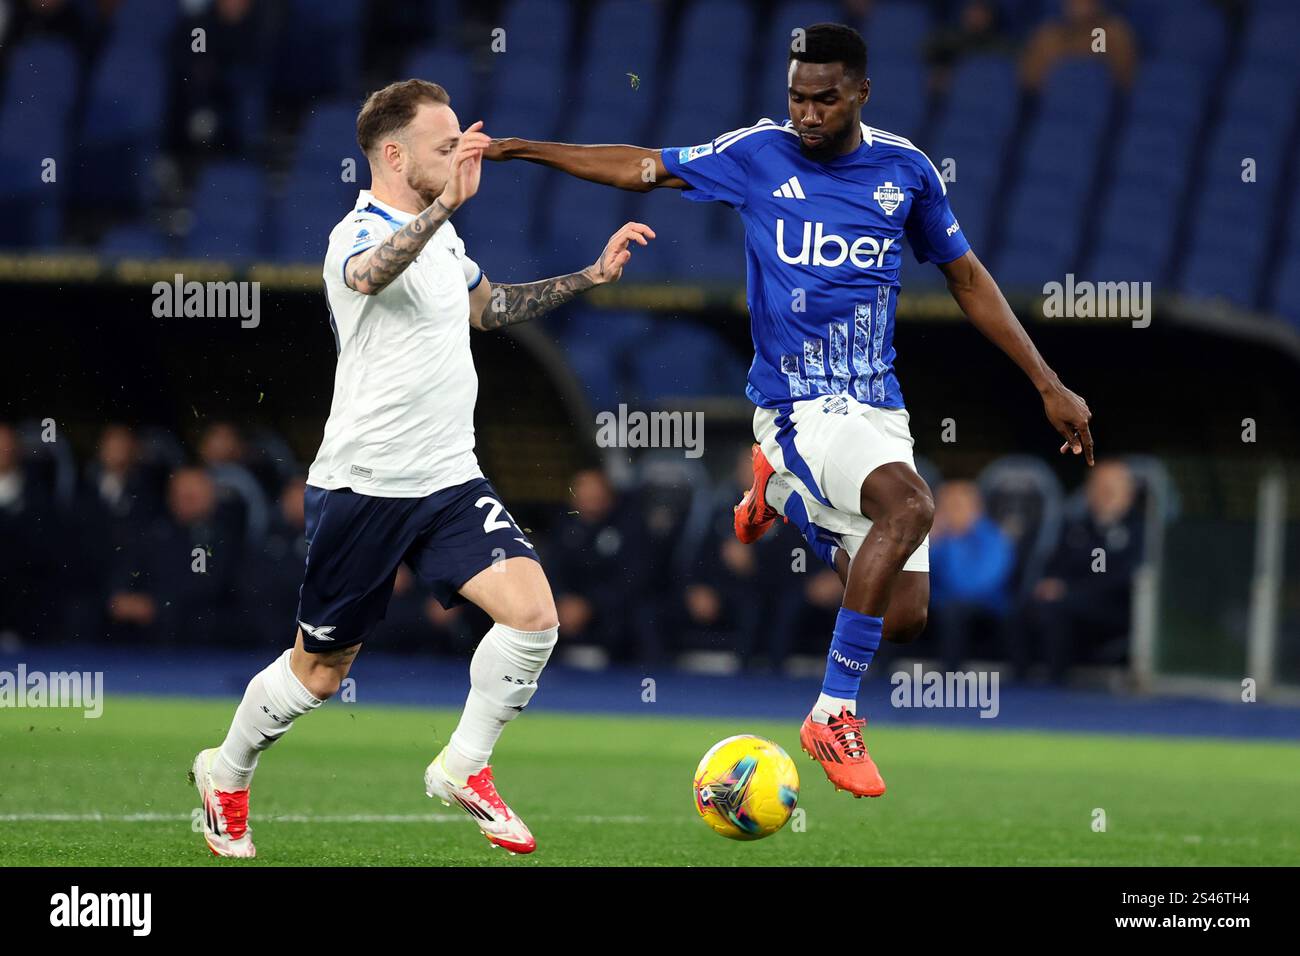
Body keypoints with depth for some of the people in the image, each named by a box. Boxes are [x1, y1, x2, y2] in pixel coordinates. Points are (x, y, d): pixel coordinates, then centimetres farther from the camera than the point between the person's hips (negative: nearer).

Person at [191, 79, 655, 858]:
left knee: (533, 611, -16)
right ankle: (227, 778, 33)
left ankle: (465, 769, 1)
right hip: (362, 489, -6)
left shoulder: (439, 233, 11)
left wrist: (593, 276, 24)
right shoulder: (362, 234, -16)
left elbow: (488, 306, 31)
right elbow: (371, 274, -42)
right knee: (320, 670, 7)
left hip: (449, 482, 6)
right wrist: (446, 205, -58)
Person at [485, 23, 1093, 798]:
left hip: (878, 408, 4)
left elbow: (967, 279, 13)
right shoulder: (758, 154, -4)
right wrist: (524, 149, 4)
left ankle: (783, 491, 28)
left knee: (904, 617, 0)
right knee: (910, 504, -33)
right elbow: (645, 169, 8)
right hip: (799, 407, -4)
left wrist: (1049, 386, 11)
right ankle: (834, 717, -22)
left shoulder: (904, 169, 2)